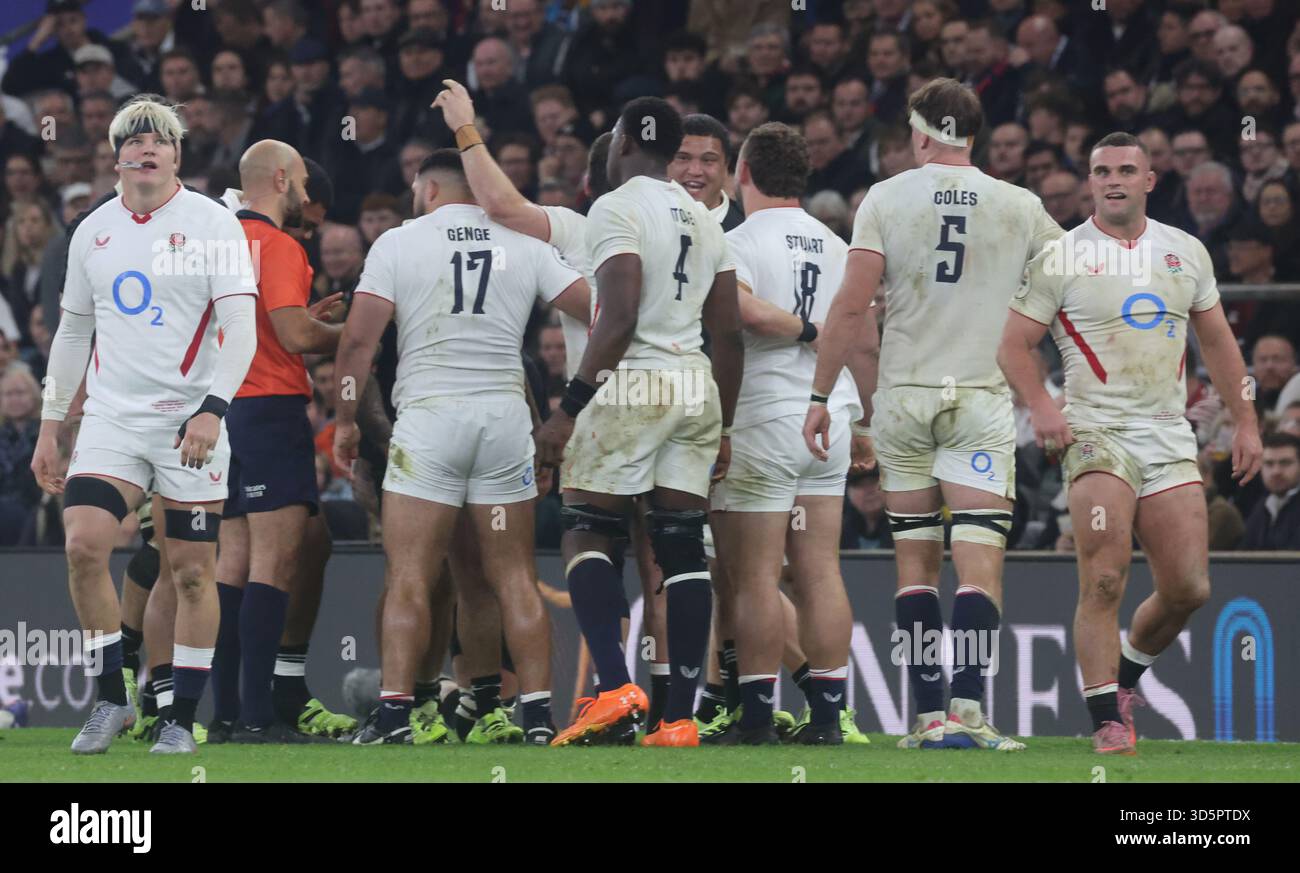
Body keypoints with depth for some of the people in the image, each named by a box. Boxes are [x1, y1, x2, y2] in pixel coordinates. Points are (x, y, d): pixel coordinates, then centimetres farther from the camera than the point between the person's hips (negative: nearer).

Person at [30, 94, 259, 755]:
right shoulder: (93, 232, 11)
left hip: (189, 421, -3)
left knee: (192, 571, -1)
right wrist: (48, 429, 17)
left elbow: (239, 329, -10)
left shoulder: (212, 224, -4)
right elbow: (73, 332, 19)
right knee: (84, 545, -13)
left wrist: (212, 409, -23)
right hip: (111, 417, 3)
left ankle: (181, 719, 9)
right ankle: (110, 698, 0)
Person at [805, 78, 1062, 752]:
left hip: (903, 397, 1)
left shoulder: (886, 199, -1)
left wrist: (821, 396, -1)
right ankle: (967, 709, -20)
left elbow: (852, 307, -7)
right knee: (979, 563, -6)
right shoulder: (1018, 208, 2)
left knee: (916, 562, 9)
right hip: (981, 399, -1)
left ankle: (928, 715, 7)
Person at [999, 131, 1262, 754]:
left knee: (1188, 590, -1)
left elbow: (1216, 341, 21)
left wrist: (1245, 421, 17)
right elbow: (1014, 343, -1)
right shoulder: (1060, 257, 0)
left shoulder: (1186, 252, 12)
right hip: (1098, 434, -4)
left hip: (1170, 438, 4)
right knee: (1104, 581, -16)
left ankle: (1126, 670, 25)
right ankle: (1107, 719, -11)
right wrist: (1040, 405, -17)